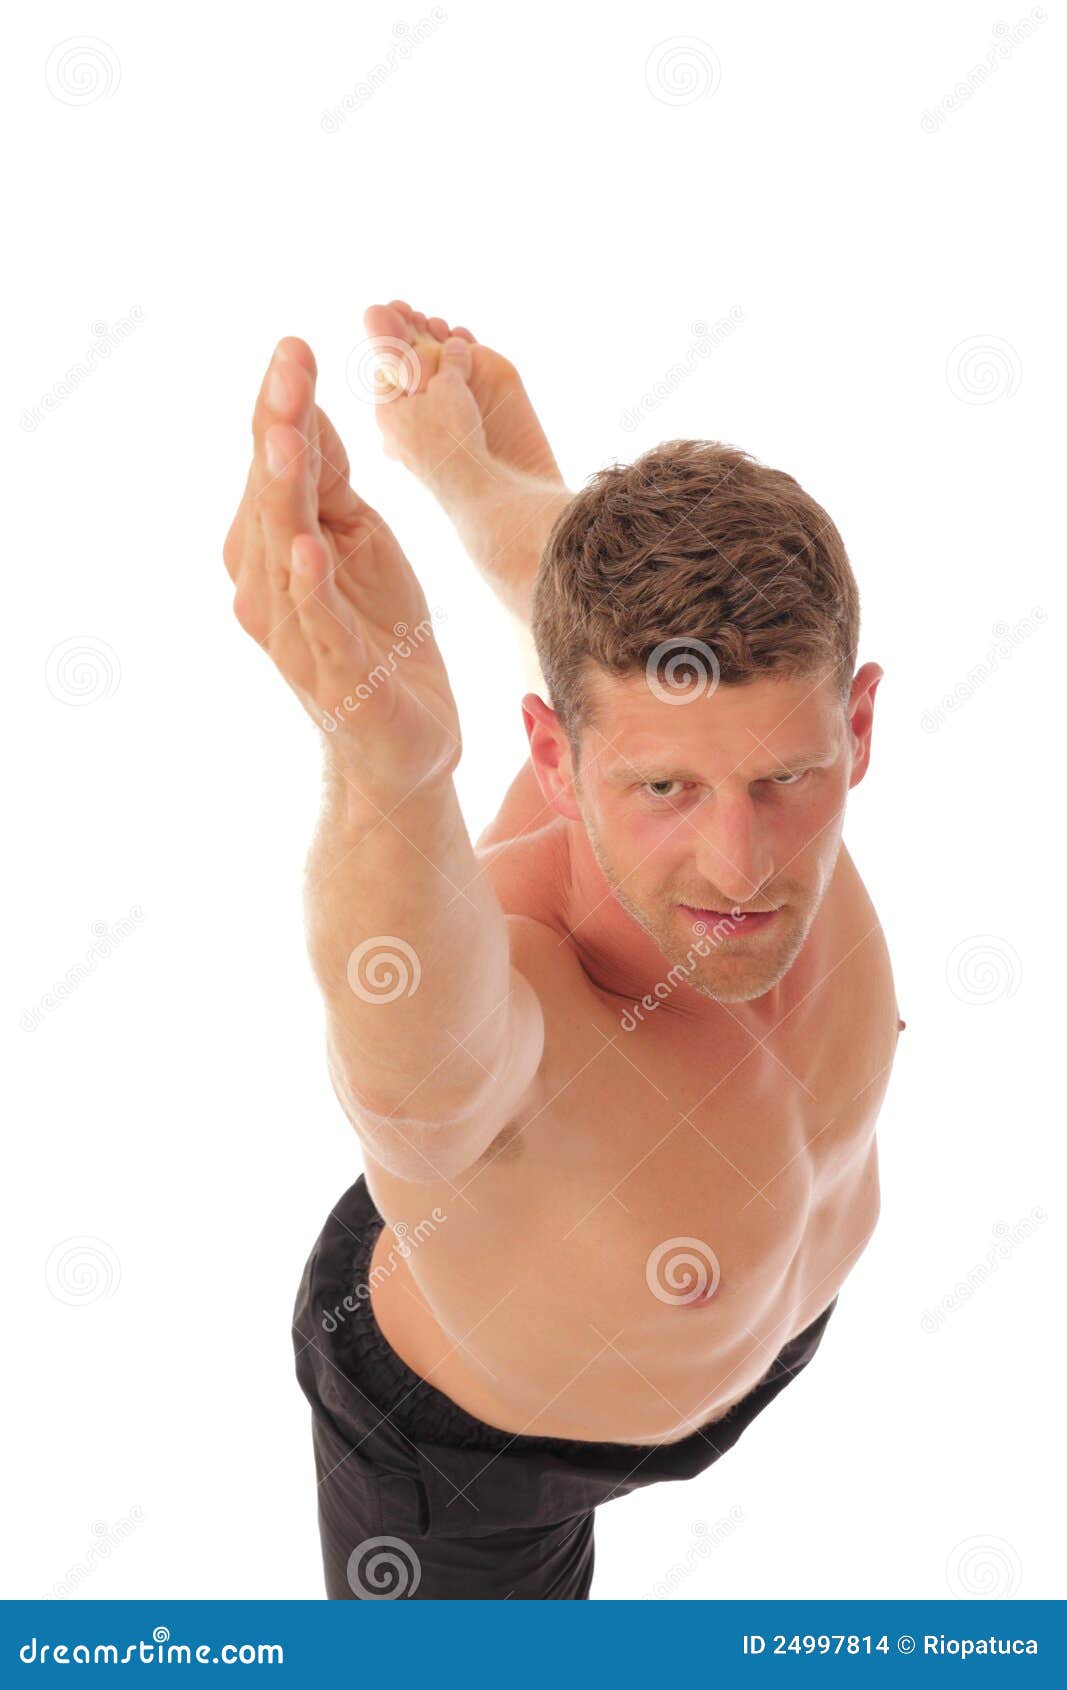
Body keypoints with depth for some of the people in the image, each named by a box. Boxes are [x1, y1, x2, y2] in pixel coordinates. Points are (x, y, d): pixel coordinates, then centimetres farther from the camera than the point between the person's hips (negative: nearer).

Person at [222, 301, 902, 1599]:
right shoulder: (462, 1020, -49)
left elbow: (558, 570, -11)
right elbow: (424, 1057, -77)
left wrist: (459, 459, 10)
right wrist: (387, 759, -97)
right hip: (468, 1432, -5)